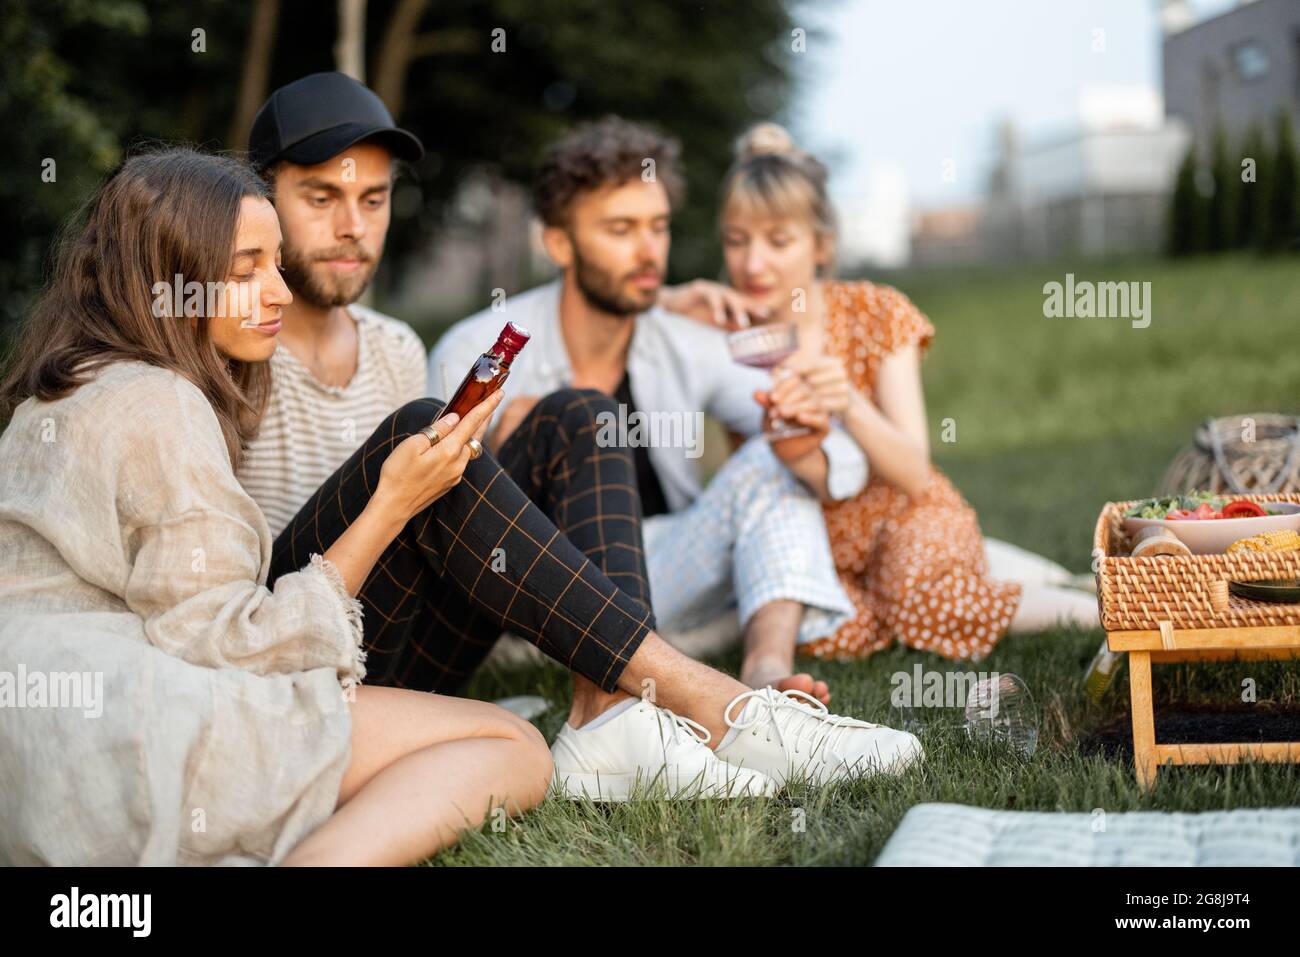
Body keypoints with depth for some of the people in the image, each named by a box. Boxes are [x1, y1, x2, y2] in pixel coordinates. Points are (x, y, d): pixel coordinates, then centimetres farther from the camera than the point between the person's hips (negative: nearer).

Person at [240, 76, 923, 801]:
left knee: (578, 418, -7)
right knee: (419, 433, -30)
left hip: (404, 672, 6)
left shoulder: (394, 350, 17)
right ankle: (702, 700, -35)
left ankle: (610, 715, -32)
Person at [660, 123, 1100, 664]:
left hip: (893, 514, -3)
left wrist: (849, 404, -37)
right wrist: (672, 304, -31)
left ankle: (1082, 605, -7)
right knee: (822, 631, -28)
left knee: (928, 607, -33)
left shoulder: (877, 315, -11)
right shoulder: (723, 328, -9)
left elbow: (914, 473, -18)